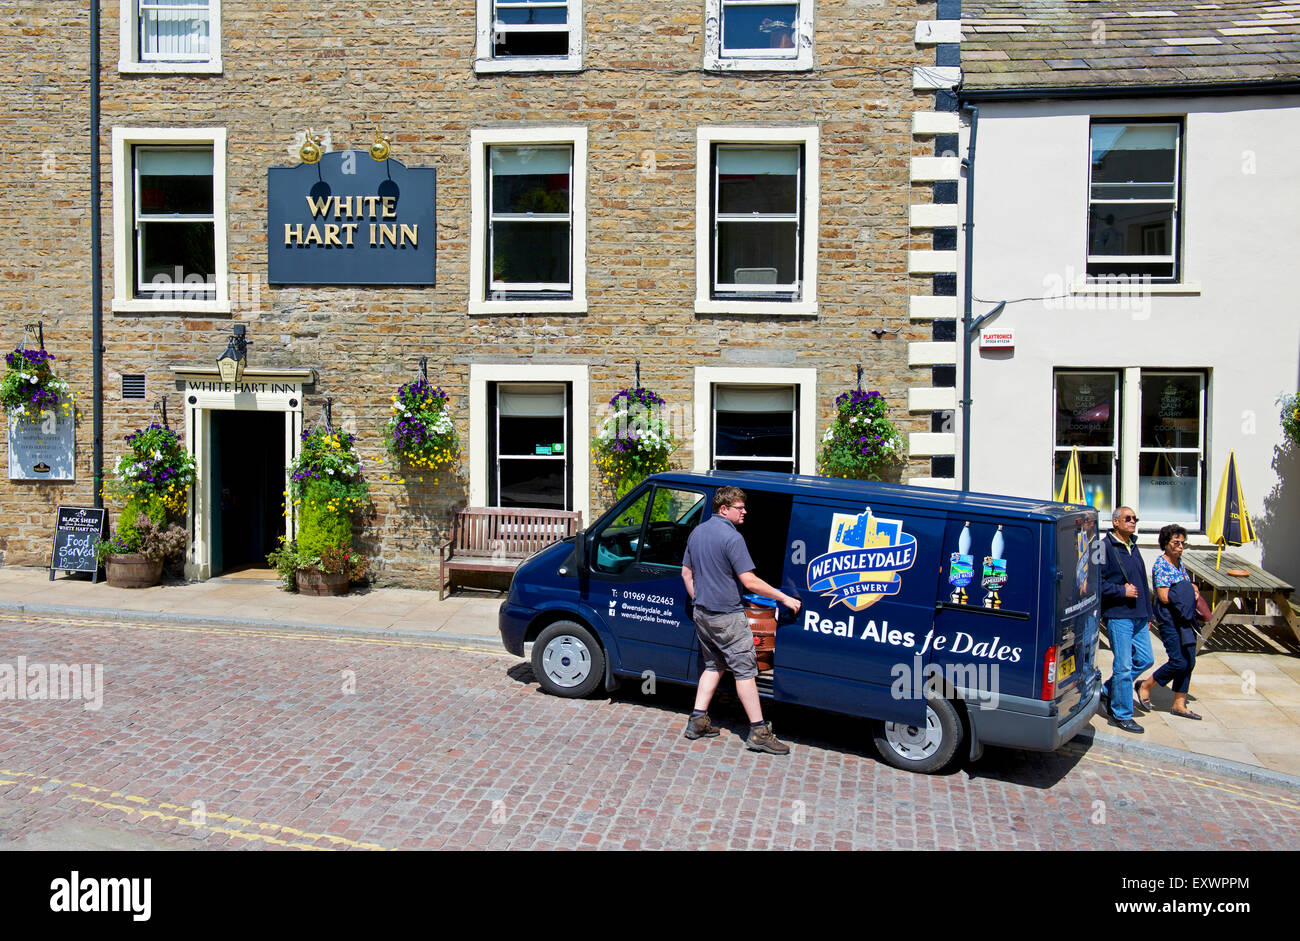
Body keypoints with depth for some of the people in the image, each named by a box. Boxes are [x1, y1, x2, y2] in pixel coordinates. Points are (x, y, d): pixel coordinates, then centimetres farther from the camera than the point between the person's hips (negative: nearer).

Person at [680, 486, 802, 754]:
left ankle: (697, 721, 18)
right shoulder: (731, 537, -18)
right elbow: (749, 581, -21)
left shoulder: (697, 532, 9)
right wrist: (784, 598, -14)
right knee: (744, 669, -2)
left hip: (702, 614, 8)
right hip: (727, 616, -8)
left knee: (713, 665, 20)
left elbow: (686, 572, 16)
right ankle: (758, 732, 1)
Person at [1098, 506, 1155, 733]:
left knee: (1145, 660, 12)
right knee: (1123, 666, -4)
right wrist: (1122, 591, -16)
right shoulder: (1105, 547, -10)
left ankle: (1108, 691, 27)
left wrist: (1148, 615, 22)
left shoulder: (1133, 547, 16)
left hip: (1138, 617, 8)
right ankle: (1121, 715, 6)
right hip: (1118, 615, -8)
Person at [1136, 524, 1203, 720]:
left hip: (1185, 619, 8)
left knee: (1189, 661, 7)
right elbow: (1165, 597, -18)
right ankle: (1145, 686, 9)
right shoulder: (1161, 564, -13)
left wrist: (1193, 590, 4)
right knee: (1179, 662, -11)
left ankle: (1179, 704, 16)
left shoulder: (1179, 562, 13)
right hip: (1169, 619, -8)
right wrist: (1186, 594, -9)